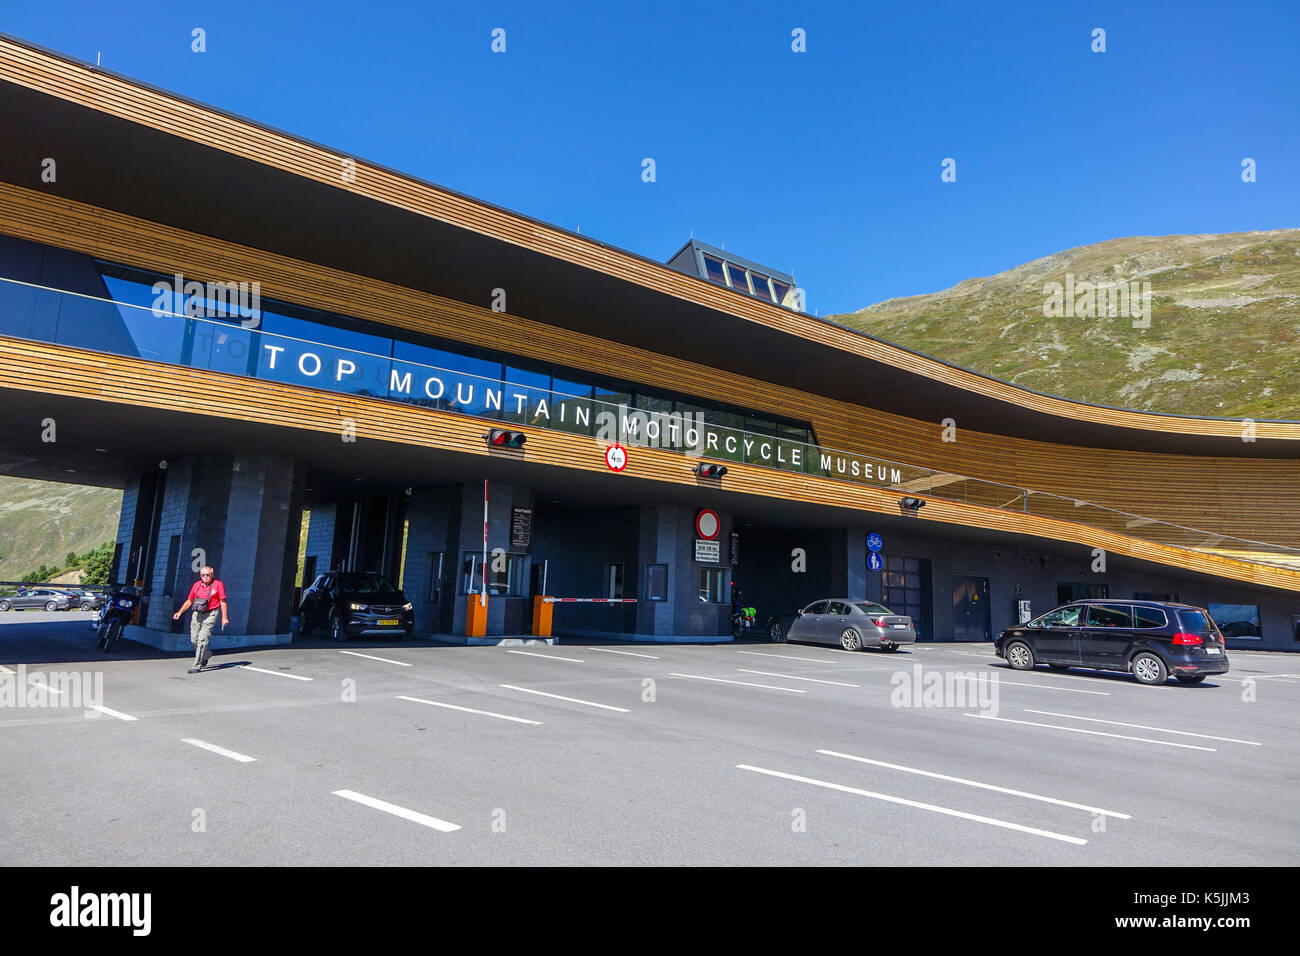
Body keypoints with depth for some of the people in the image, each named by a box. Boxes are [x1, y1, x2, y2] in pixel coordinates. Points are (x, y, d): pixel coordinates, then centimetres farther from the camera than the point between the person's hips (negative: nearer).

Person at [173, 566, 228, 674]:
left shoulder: (218, 584, -3)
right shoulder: (197, 584, 8)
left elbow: (223, 602, -4)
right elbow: (189, 601, 15)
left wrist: (224, 617, -10)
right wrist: (180, 612, 2)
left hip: (210, 615, -5)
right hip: (197, 614, 5)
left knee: (202, 639, -11)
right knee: (194, 640, 6)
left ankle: (197, 666, -7)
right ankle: (205, 655, 34)